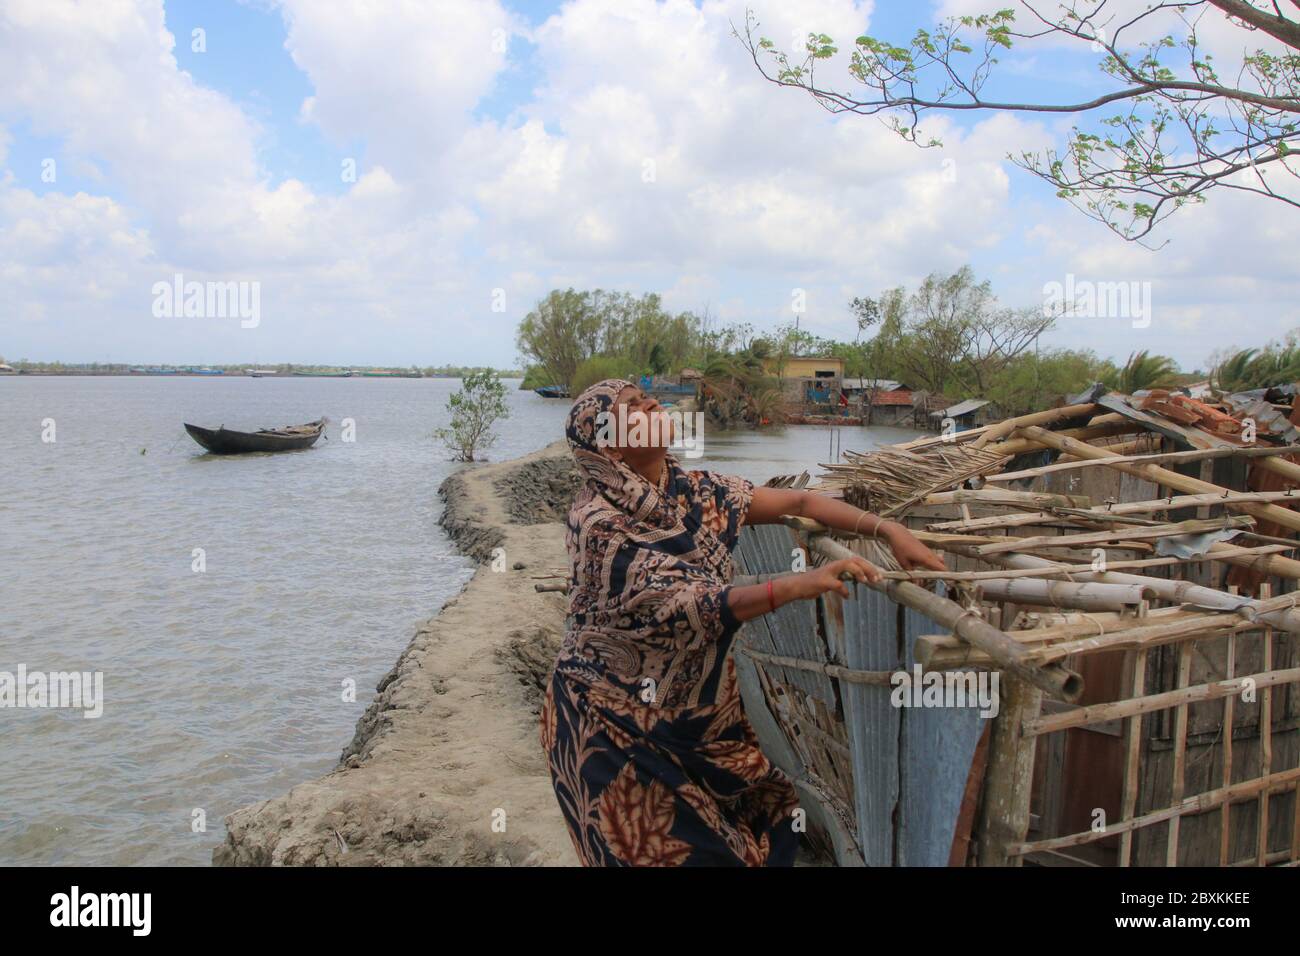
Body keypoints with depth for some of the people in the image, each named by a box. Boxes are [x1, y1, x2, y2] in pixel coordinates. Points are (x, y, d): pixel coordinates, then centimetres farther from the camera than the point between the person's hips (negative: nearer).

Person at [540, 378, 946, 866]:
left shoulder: (695, 491, -3)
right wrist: (799, 584, -42)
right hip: (615, 721, -6)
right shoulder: (598, 522, -22)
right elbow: (687, 605, -31)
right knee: (667, 849, 2)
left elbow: (797, 501, -1)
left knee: (770, 831, 9)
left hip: (697, 706, 6)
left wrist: (888, 529, -14)